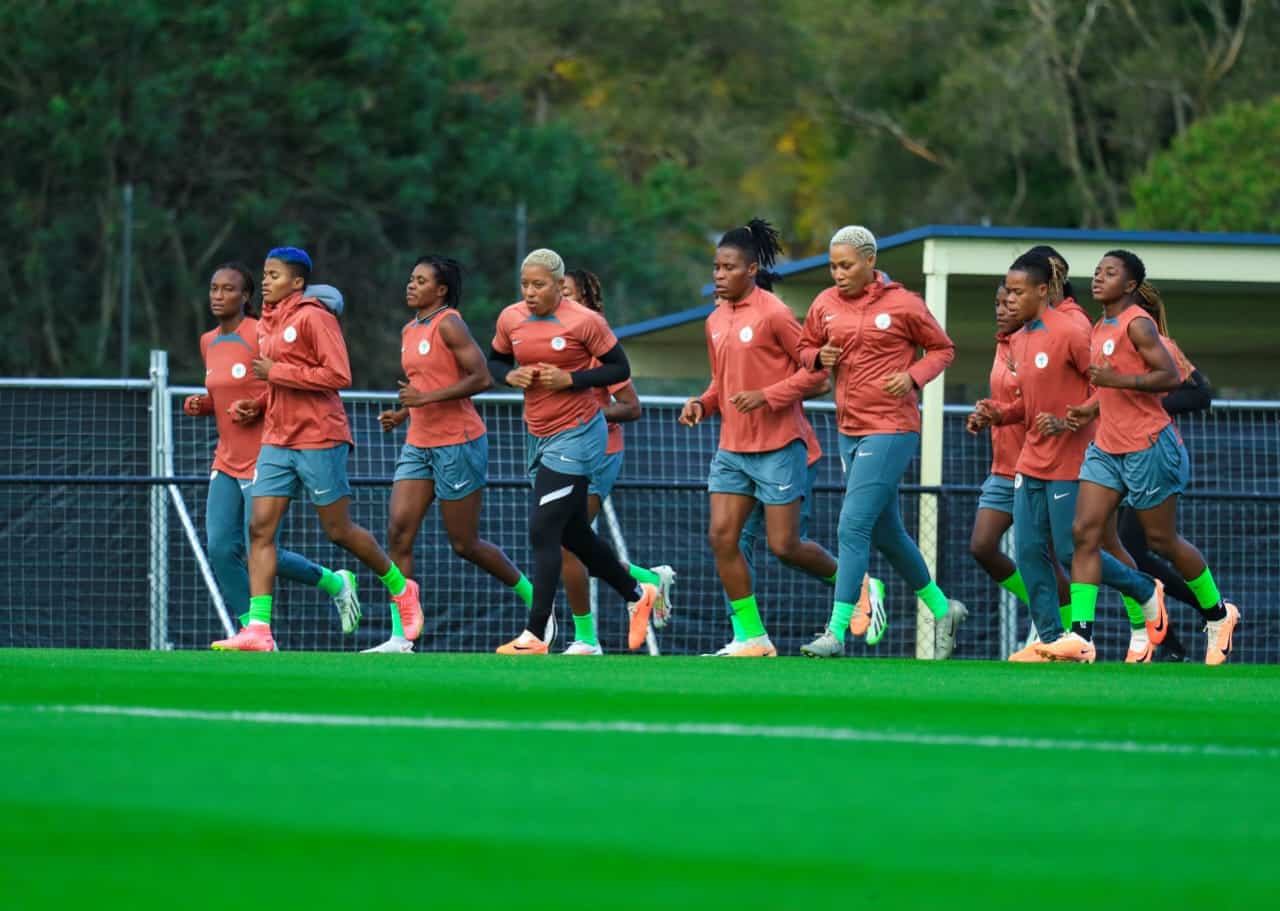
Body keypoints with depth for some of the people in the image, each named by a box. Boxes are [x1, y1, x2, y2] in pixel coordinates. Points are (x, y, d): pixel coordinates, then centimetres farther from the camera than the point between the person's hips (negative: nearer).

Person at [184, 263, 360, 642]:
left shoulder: (260, 336, -12)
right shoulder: (209, 343, 11)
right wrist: (202, 405, 4)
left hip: (263, 461, -7)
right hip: (227, 464, 7)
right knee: (221, 550, -7)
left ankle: (335, 583, 17)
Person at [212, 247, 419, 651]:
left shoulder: (313, 318, -11)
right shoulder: (267, 324, 14)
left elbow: (339, 375, -20)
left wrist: (276, 372, -17)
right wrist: (257, 405, 8)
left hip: (318, 439, -7)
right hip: (277, 442, 8)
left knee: (339, 531, 3)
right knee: (260, 528, -6)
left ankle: (402, 589, 26)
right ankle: (258, 628, -11)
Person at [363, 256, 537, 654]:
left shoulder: (448, 325, -12)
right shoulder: (409, 331, 13)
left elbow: (481, 378, -20)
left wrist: (426, 398, -21)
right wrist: (402, 413, 9)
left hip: (457, 443, -8)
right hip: (419, 444, 8)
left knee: (464, 543, 0)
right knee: (398, 532, -5)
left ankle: (532, 597, 23)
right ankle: (400, 638, -6)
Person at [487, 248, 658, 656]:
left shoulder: (585, 322, -14)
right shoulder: (511, 320, 2)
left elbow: (619, 368, -8)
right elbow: (495, 362, 16)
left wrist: (569, 379, -20)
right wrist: (511, 376, -7)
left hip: (575, 436, -7)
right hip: (539, 436, 7)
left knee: (543, 532, -12)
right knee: (573, 534, 16)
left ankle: (534, 636, -9)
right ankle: (637, 594, 37)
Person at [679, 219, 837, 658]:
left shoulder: (773, 314, -12)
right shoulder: (716, 321, 11)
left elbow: (815, 371, -11)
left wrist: (767, 396, -20)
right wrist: (702, 403, 3)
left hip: (777, 446, -7)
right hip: (732, 448, 7)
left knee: (784, 545, -5)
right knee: (722, 537, -4)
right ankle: (752, 637, 3)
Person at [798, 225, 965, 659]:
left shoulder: (903, 305, -7)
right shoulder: (825, 305, 7)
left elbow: (942, 349, 4)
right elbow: (805, 350, 20)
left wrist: (913, 377, -13)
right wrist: (819, 357, -3)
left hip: (891, 431, -7)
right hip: (850, 429, 7)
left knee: (853, 526, -15)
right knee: (885, 533, 15)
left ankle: (837, 631, -15)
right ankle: (942, 609, 33)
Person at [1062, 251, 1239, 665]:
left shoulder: (1137, 325, -14)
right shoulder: (1101, 328, 13)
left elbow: (1170, 376, -20)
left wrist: (1116, 380, -26)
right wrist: (1094, 408, 9)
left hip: (1147, 446, -8)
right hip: (1107, 448, 8)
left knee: (1162, 540, 3)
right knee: (1085, 533, -5)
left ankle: (1218, 613, 24)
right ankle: (1080, 634, -10)